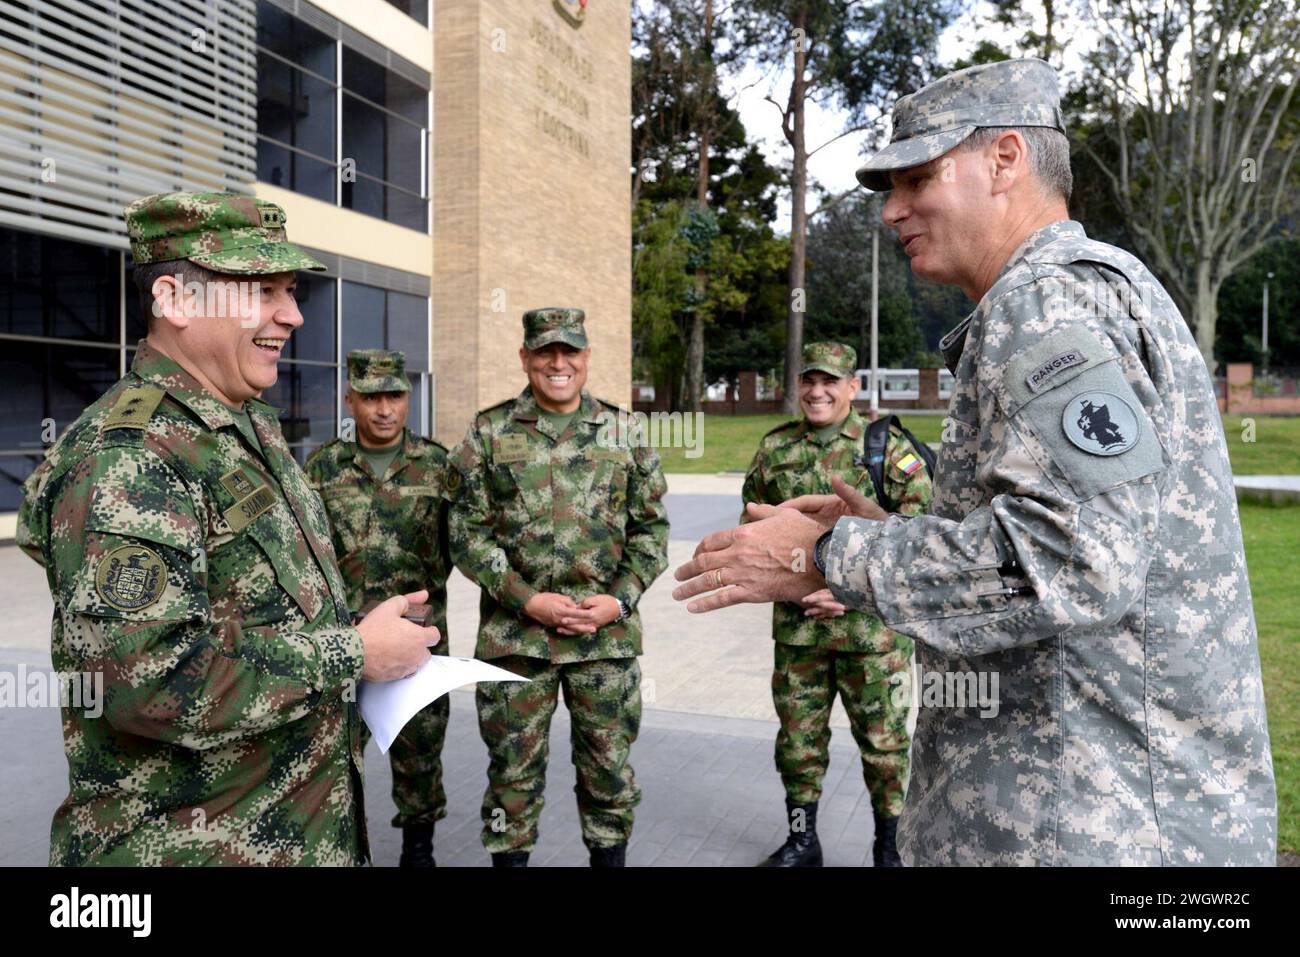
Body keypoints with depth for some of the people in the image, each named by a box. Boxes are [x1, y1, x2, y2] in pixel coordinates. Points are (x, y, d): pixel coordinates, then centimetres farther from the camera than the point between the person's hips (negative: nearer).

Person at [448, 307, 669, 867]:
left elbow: (651, 527, 7)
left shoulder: (623, 434, 6)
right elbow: (468, 533, -1)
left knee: (609, 763, 11)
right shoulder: (489, 433, 2)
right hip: (514, 633, -1)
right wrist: (527, 599, -12)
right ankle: (508, 855, 27)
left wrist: (619, 599, -7)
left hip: (608, 634, 1)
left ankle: (609, 853, 29)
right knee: (514, 766, 9)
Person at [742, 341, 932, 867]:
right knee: (798, 738, 13)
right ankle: (801, 840, 30)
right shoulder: (774, 450, 7)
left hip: (872, 624, -3)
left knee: (883, 739, 7)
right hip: (796, 625, 3)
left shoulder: (890, 448, -4)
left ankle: (889, 844, 26)